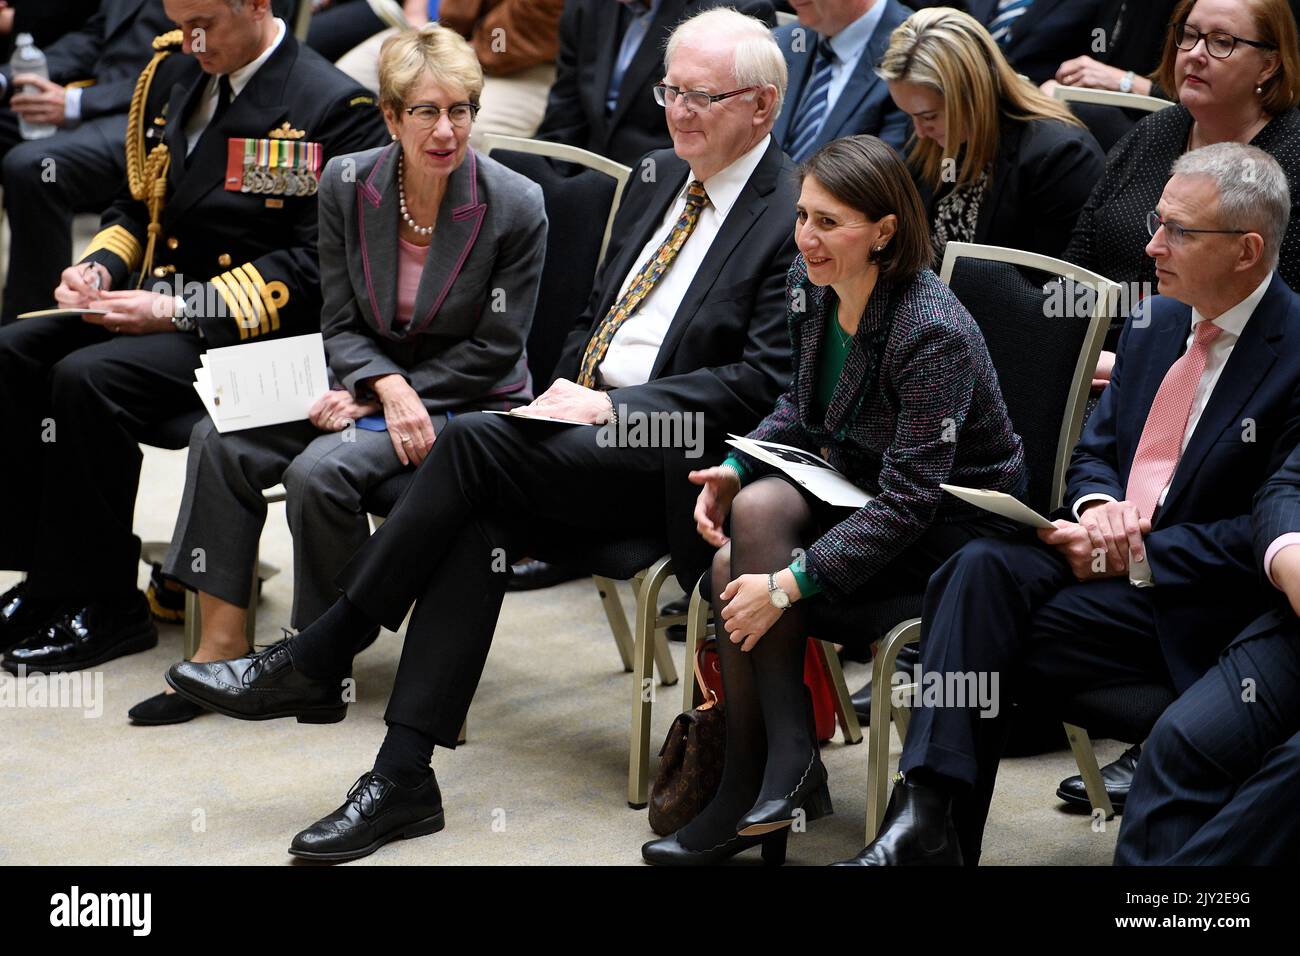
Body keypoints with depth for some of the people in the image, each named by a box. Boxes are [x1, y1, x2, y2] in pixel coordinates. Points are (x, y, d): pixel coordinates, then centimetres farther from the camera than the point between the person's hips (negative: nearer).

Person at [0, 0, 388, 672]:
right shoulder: (170, 71, 12)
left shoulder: (335, 108, -10)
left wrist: (183, 311, -20)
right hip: (158, 303, 8)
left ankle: (101, 605, -14)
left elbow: (316, 266, -15)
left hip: (252, 332, -8)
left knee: (88, 378, -28)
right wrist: (99, 267, 0)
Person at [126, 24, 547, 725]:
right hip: (370, 381, 5)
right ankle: (222, 645, -11)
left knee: (320, 471, -29)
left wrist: (369, 400, -14)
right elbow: (341, 325, 1)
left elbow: (495, 349, -10)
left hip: (466, 403, -5)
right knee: (221, 440, -16)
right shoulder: (347, 184, -3)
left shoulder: (515, 207, -15)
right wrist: (386, 385, -22)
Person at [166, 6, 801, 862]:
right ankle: (403, 777, -24)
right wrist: (566, 394, 4)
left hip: (674, 457, -7)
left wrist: (612, 407, -18)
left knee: (474, 440, -26)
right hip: (591, 425, 7)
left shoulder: (794, 214, -7)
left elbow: (764, 383, -14)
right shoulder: (660, 180, 18)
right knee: (478, 514, -23)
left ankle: (316, 661, -16)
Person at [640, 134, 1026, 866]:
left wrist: (790, 582, -33)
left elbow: (909, 501, -29)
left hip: (955, 524, -7)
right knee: (745, 540, -23)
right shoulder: (811, 285, -4)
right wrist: (734, 469, -7)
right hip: (856, 488, 7)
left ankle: (788, 755, -11)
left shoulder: (933, 333, -27)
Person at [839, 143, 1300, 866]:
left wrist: (1136, 555, -17)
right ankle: (928, 820, -32)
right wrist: (1100, 507, -5)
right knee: (984, 565, -25)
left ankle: (941, 832, -18)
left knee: (986, 648, -26)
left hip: (1193, 603, -6)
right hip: (1104, 553, 7)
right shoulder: (1154, 324, 14)